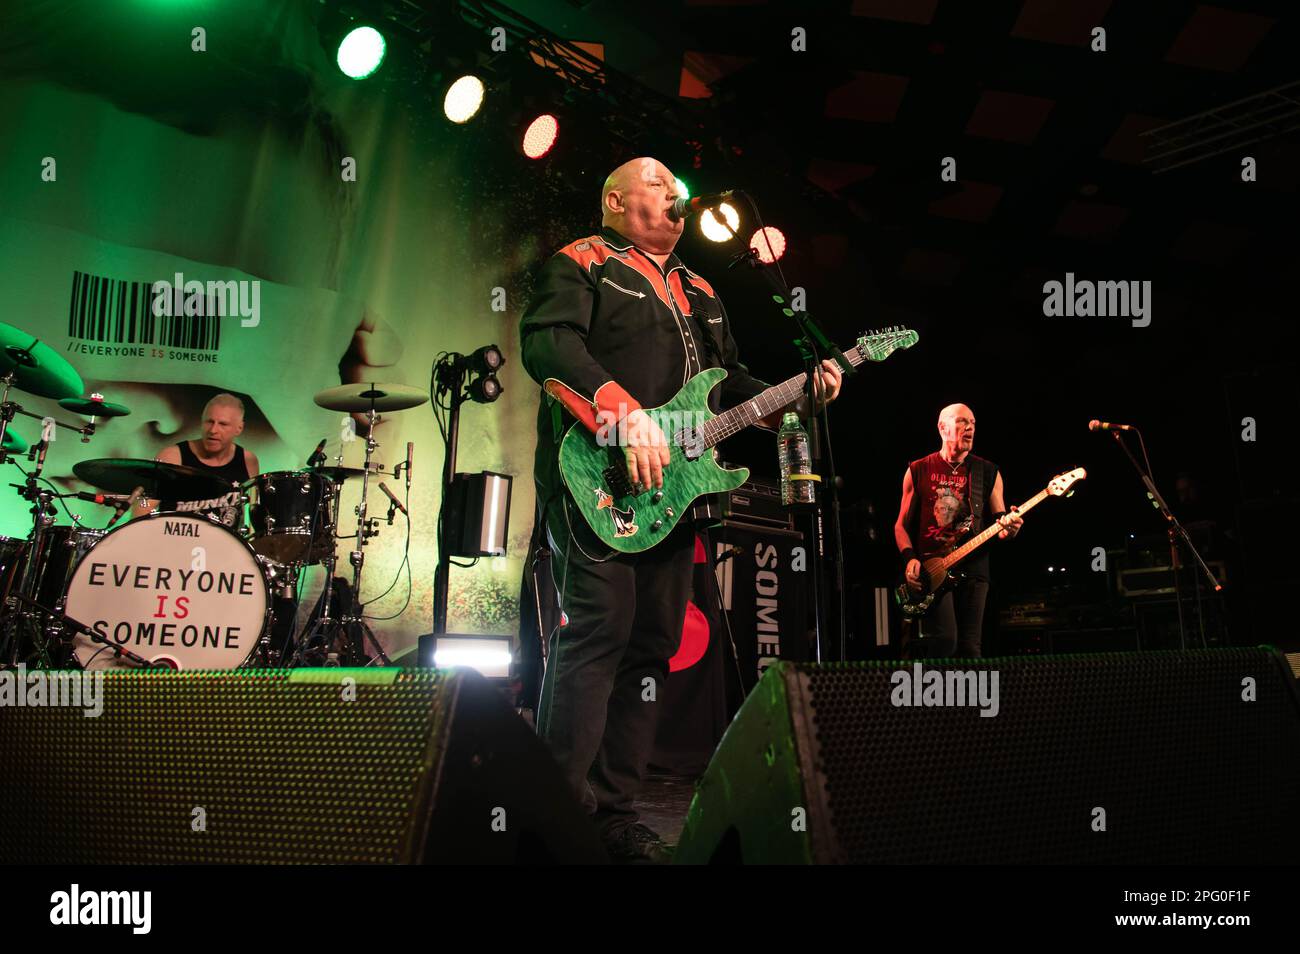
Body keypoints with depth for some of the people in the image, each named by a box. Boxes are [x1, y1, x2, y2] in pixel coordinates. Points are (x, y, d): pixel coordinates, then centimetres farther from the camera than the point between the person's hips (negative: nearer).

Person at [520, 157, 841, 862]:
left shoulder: (699, 293, 27)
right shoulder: (581, 263, 4)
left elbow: (732, 382, 28)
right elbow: (546, 341, -14)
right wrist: (625, 414, -25)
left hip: (671, 488, 8)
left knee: (653, 644, 6)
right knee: (597, 631, -15)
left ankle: (614, 810, 13)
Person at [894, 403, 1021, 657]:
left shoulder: (988, 472, 11)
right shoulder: (918, 471, 7)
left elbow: (999, 522, 13)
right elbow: (902, 524, 10)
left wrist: (1008, 528, -12)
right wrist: (910, 558, -7)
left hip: (973, 567, 2)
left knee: (970, 647, 0)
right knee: (944, 640, -20)